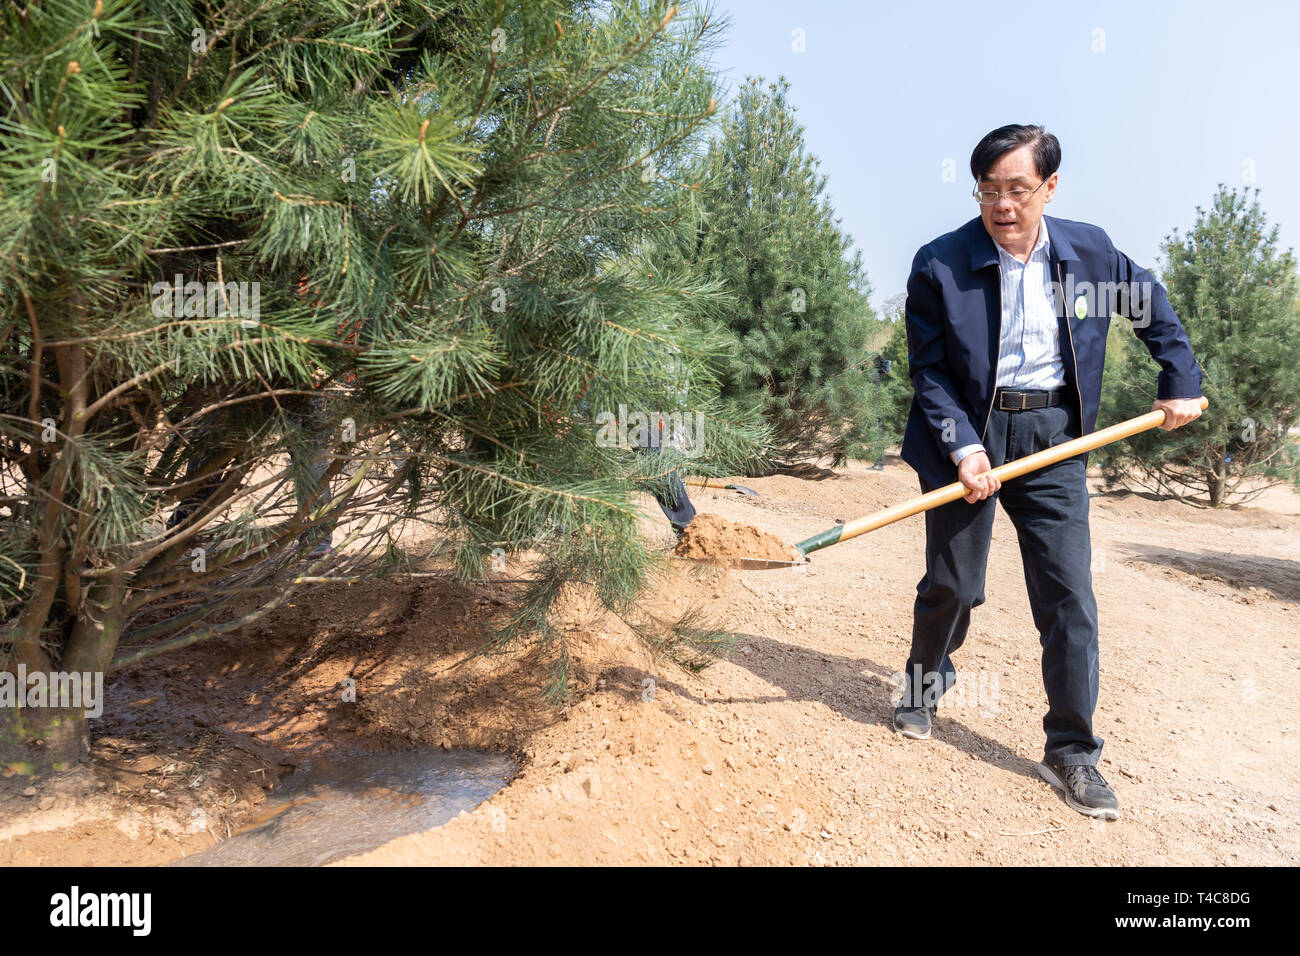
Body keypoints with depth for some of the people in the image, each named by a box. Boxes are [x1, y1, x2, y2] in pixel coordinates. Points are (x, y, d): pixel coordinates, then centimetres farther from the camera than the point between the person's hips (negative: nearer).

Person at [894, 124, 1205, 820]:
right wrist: (962, 446, -16)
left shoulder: (1091, 251, 2)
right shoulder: (940, 264, -7)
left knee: (1071, 598, -1)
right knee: (952, 586, 6)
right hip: (968, 432, -2)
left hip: (1054, 439, 2)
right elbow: (927, 370, -6)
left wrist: (1180, 383, 16)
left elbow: (1152, 306, 20)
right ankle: (925, 682, 37)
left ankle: (1071, 751, 12)